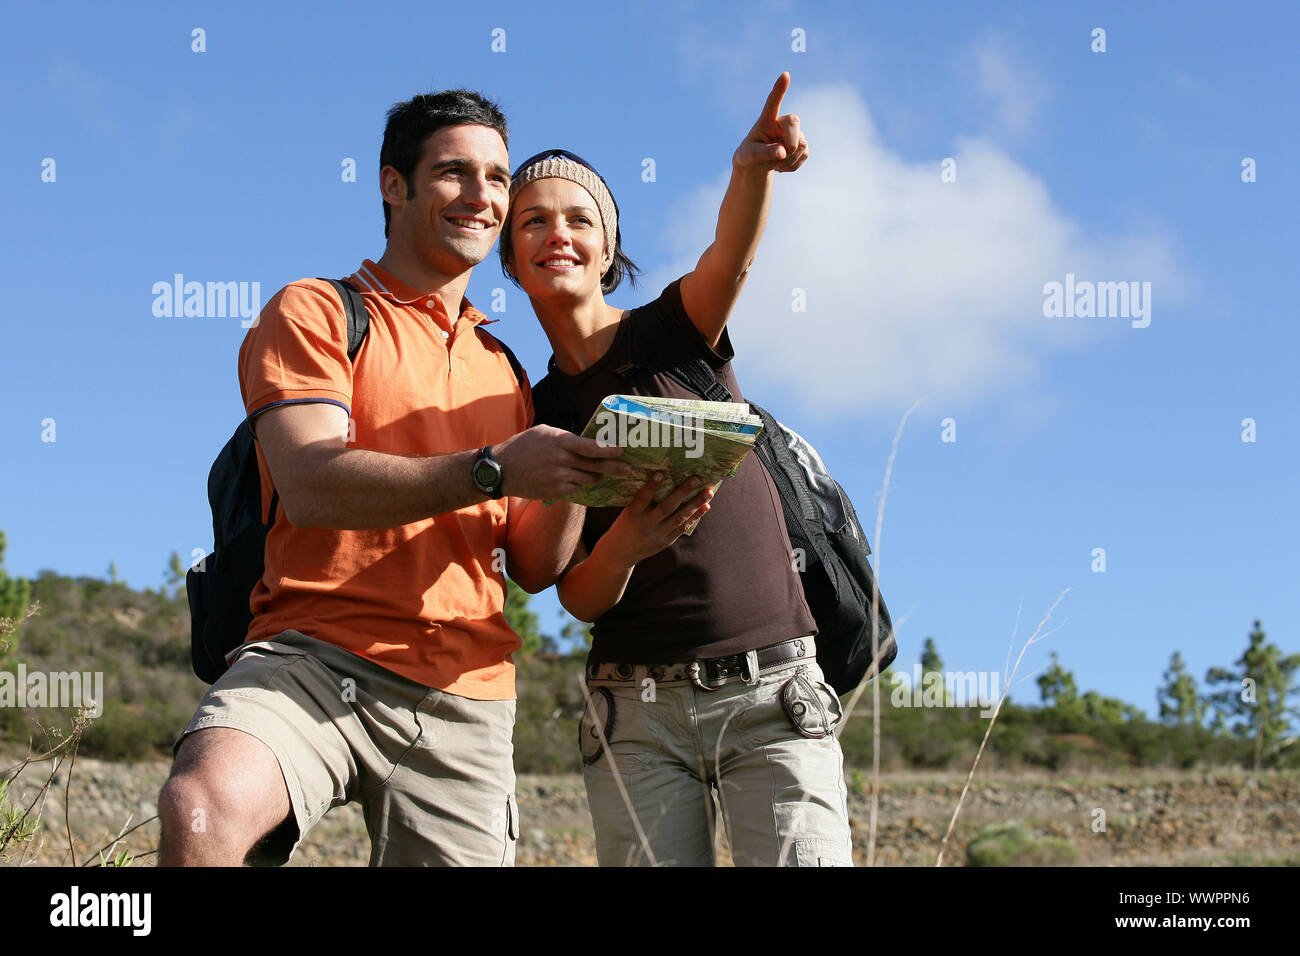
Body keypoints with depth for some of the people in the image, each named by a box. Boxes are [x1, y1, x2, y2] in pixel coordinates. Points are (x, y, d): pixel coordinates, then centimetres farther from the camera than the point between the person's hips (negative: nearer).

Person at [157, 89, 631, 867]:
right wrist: (491, 471, -22)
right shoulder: (316, 312, 6)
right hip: (316, 656, -5)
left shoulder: (502, 370, 23)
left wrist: (573, 478, -5)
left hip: (466, 698, 6)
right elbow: (311, 483, -12)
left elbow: (534, 566, 18)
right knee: (201, 814, -33)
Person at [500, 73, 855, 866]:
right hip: (637, 704, 3)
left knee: (803, 854, -17)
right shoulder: (538, 414, 10)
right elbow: (578, 598, 3)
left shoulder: (675, 332, 3)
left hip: (771, 689, -2)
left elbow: (730, 258, -21)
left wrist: (755, 168, -43)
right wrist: (622, 546, -20)